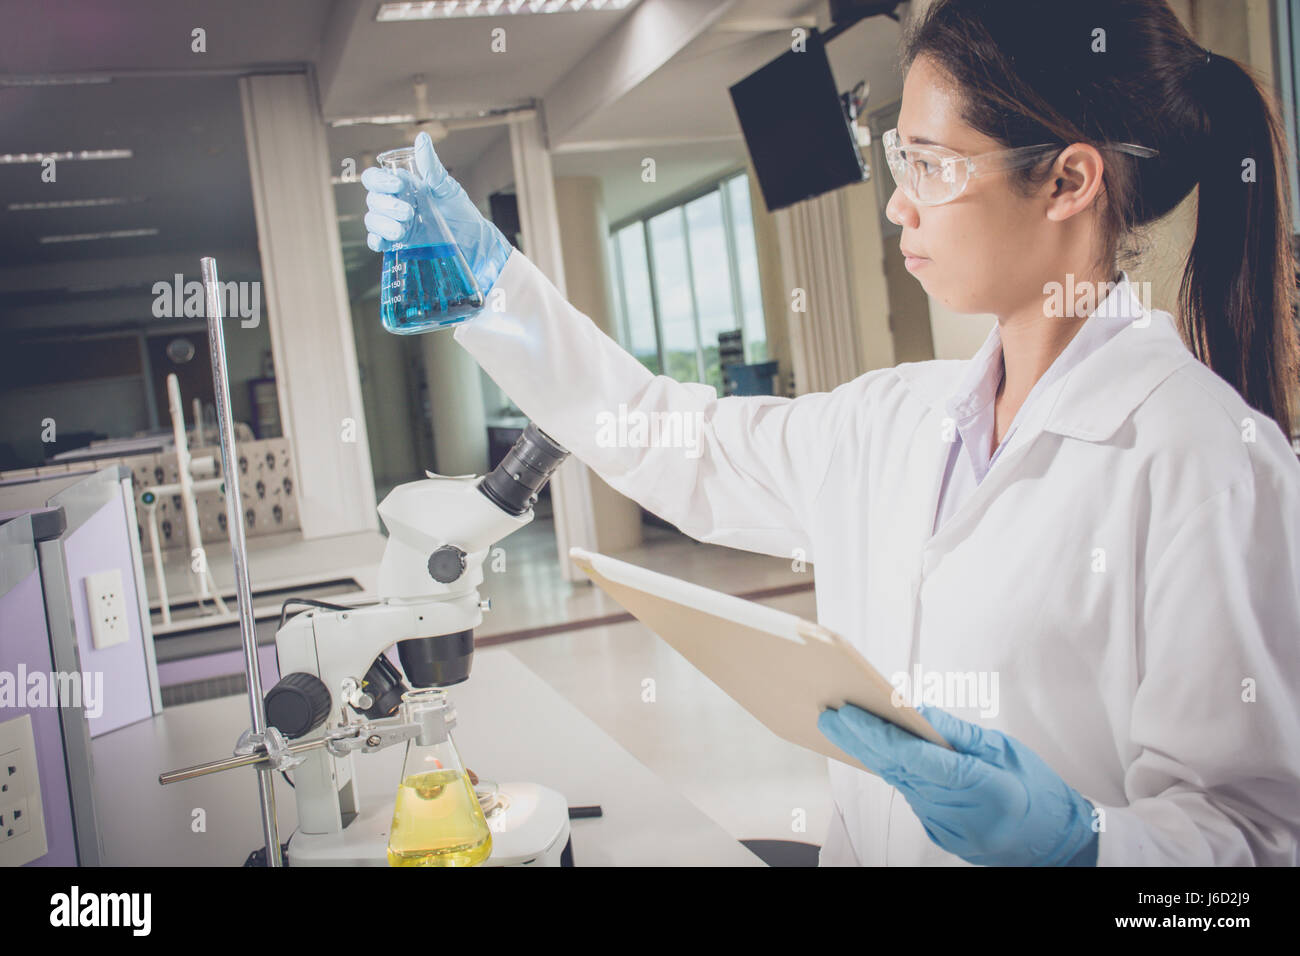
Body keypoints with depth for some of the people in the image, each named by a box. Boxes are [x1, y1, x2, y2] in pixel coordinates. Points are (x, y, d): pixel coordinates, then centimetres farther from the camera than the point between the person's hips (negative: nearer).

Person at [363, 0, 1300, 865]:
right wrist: (492, 279, 8)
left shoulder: (1207, 455, -17)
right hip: (862, 841, 6)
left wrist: (1078, 842, -35)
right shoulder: (897, 419, 3)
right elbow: (685, 449, 10)